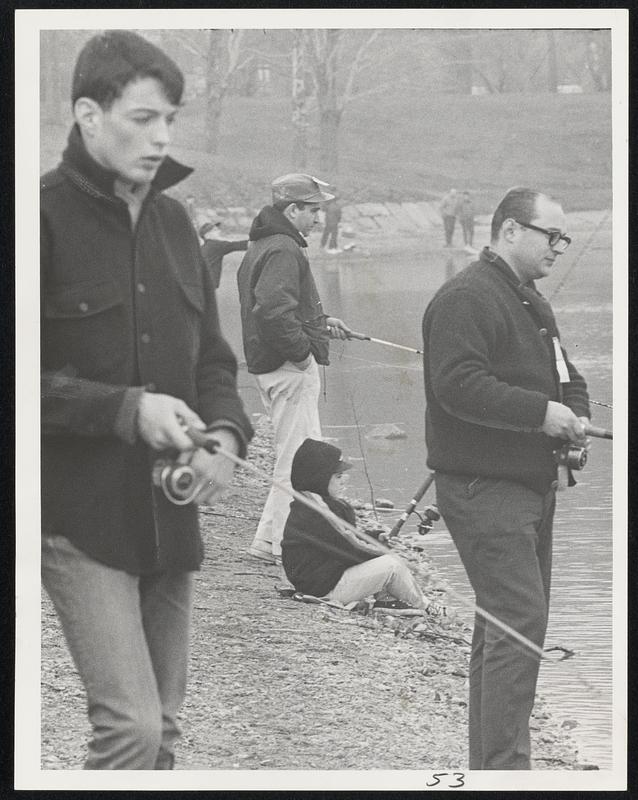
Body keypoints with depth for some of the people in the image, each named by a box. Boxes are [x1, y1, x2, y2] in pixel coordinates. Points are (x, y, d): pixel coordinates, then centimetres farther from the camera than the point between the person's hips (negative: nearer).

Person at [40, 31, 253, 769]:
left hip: (169, 512, 7)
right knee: (131, 726, -15)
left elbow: (211, 356, 20)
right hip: (81, 514, -7)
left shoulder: (172, 221, 13)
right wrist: (127, 409, -20)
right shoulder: (47, 215, -10)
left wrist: (226, 432, 0)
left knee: (162, 727, 11)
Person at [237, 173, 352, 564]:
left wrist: (321, 323, 20)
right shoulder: (284, 250, -17)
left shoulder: (261, 246, 17)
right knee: (300, 459, -7)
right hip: (290, 369, -11)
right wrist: (301, 351, -21)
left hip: (268, 365, 11)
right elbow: (273, 309, -30)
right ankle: (274, 542, -6)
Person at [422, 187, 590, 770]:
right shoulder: (467, 299, -13)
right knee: (520, 620, -17)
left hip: (532, 485, 10)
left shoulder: (532, 304, 20)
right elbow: (459, 384, -25)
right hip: (485, 487, -10)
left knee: (507, 624, 14)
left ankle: (489, 759, 22)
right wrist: (541, 412, -24)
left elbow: (567, 376, 29)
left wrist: (577, 416, 6)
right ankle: (505, 765, -18)